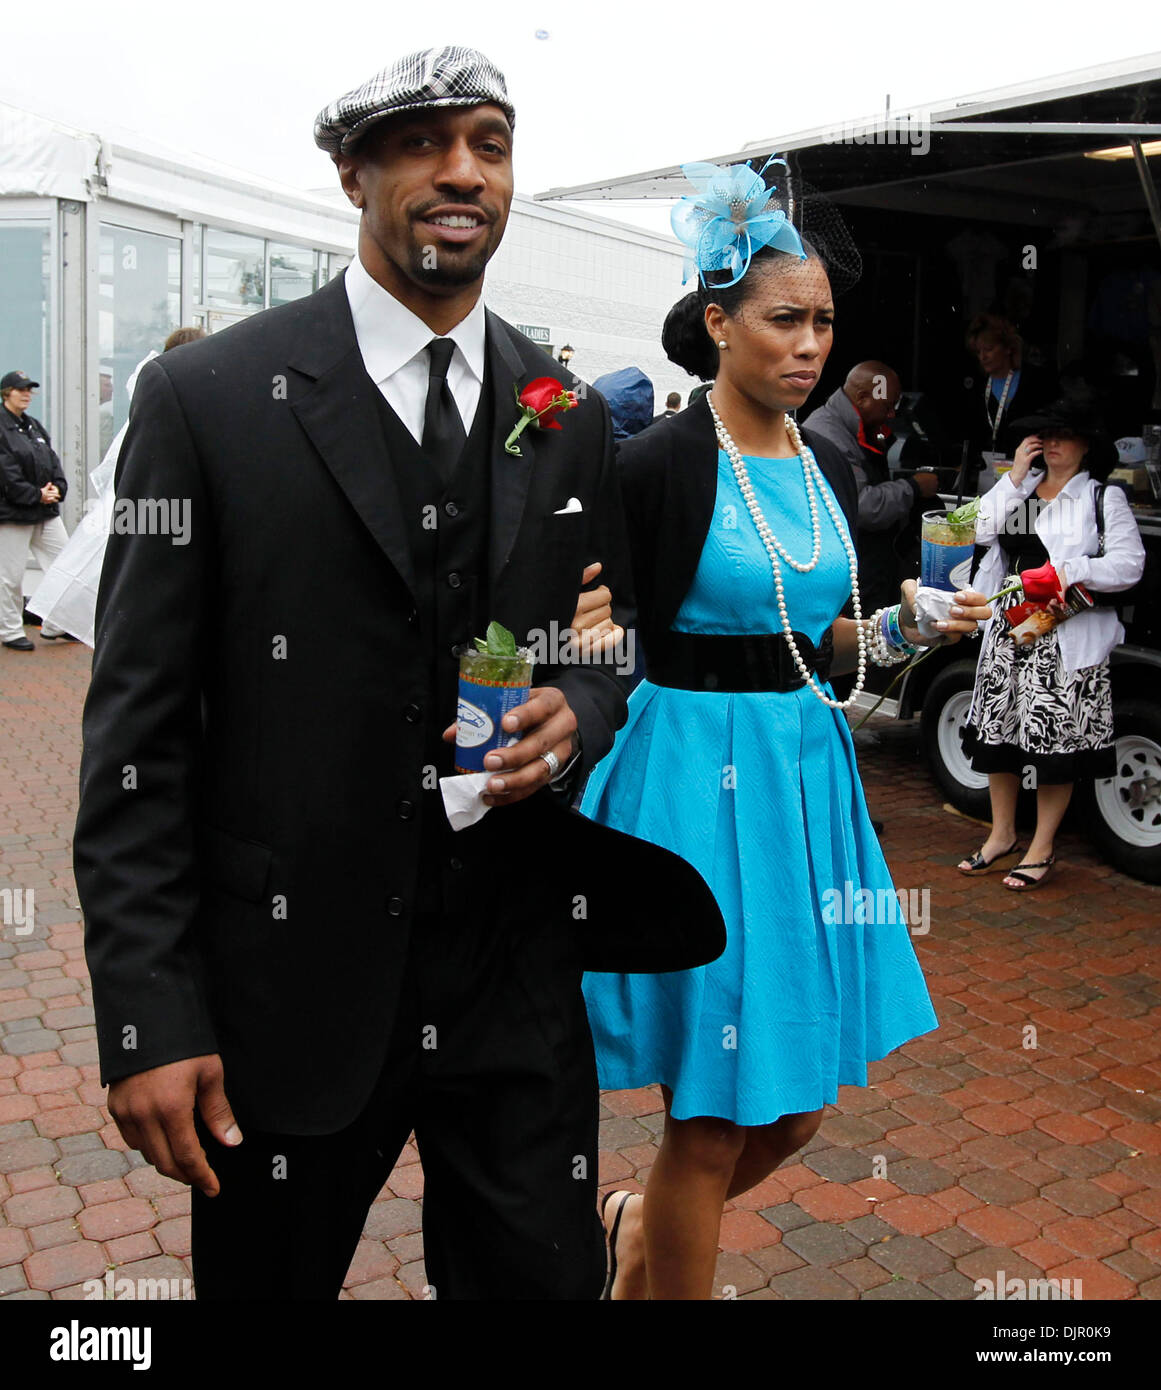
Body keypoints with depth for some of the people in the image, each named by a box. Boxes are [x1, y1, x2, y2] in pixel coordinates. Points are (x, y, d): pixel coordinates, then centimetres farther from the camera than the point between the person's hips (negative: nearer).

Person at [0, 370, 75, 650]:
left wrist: (57, 488, -6)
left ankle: (54, 627, 17)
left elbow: (52, 459, 11)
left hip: (46, 511, 8)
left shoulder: (34, 425, 16)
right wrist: (36, 495, -17)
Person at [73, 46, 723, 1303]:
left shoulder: (569, 419, 6)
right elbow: (137, 726, -8)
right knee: (267, 1277, 17)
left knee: (544, 1275, 16)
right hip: (292, 980, -2)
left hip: (521, 975, 3)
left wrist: (577, 717, -9)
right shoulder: (207, 396, -6)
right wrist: (148, 1017, -11)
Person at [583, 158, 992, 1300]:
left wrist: (905, 626, 1)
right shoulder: (661, 463, -11)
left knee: (797, 1105, 15)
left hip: (806, 765, 7)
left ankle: (640, 1227, 42)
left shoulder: (828, 467, 10)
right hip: (696, 771, -7)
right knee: (710, 1113, 3)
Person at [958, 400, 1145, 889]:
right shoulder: (1019, 488, 14)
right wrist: (1015, 477, -3)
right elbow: (981, 531, -1)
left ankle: (1042, 848, 13)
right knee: (997, 733, 9)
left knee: (1056, 741, -1)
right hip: (1008, 629, 5)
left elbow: (1128, 564, -7)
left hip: (1067, 638, -5)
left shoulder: (1104, 498, 1)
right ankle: (1002, 835, 25)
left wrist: (1070, 571, -19)